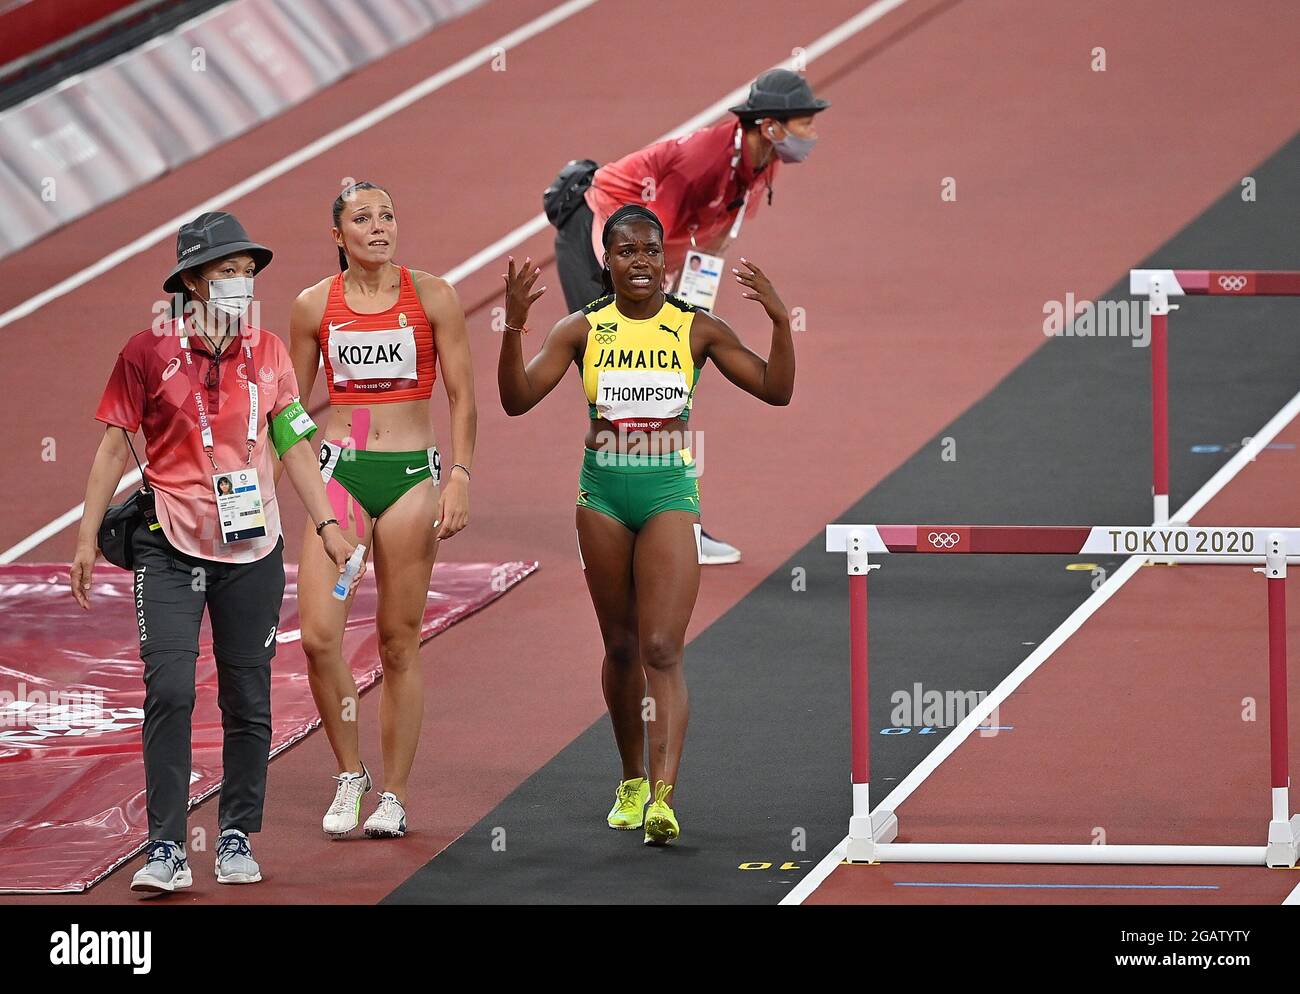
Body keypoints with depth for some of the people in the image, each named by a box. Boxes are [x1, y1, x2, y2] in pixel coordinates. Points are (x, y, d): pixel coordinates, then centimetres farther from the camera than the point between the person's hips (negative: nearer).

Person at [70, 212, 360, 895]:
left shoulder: (268, 353, 7)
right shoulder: (150, 351, -3)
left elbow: (293, 446, 14)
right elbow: (114, 446, 1)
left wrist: (326, 524, 8)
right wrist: (87, 537, -3)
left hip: (252, 551, 3)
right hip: (171, 550, -3)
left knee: (248, 702, 6)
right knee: (169, 690, -14)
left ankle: (237, 839, 18)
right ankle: (165, 848, -11)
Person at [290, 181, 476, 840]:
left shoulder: (432, 296, 1)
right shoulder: (314, 306, 4)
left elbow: (462, 397, 3)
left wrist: (460, 477, -7)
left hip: (412, 474, -1)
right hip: (339, 471, 1)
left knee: (399, 641, 3)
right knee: (319, 636, -12)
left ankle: (393, 796, 11)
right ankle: (349, 773, 7)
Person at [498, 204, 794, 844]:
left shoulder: (696, 330, -1)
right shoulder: (583, 330, 1)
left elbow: (776, 390, -2)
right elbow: (517, 399, -5)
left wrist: (780, 322, -16)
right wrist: (513, 329, -19)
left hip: (670, 496, -2)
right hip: (603, 497, 2)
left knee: (662, 650, -13)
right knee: (621, 647, 12)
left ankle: (663, 798, -21)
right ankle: (632, 782, 29)